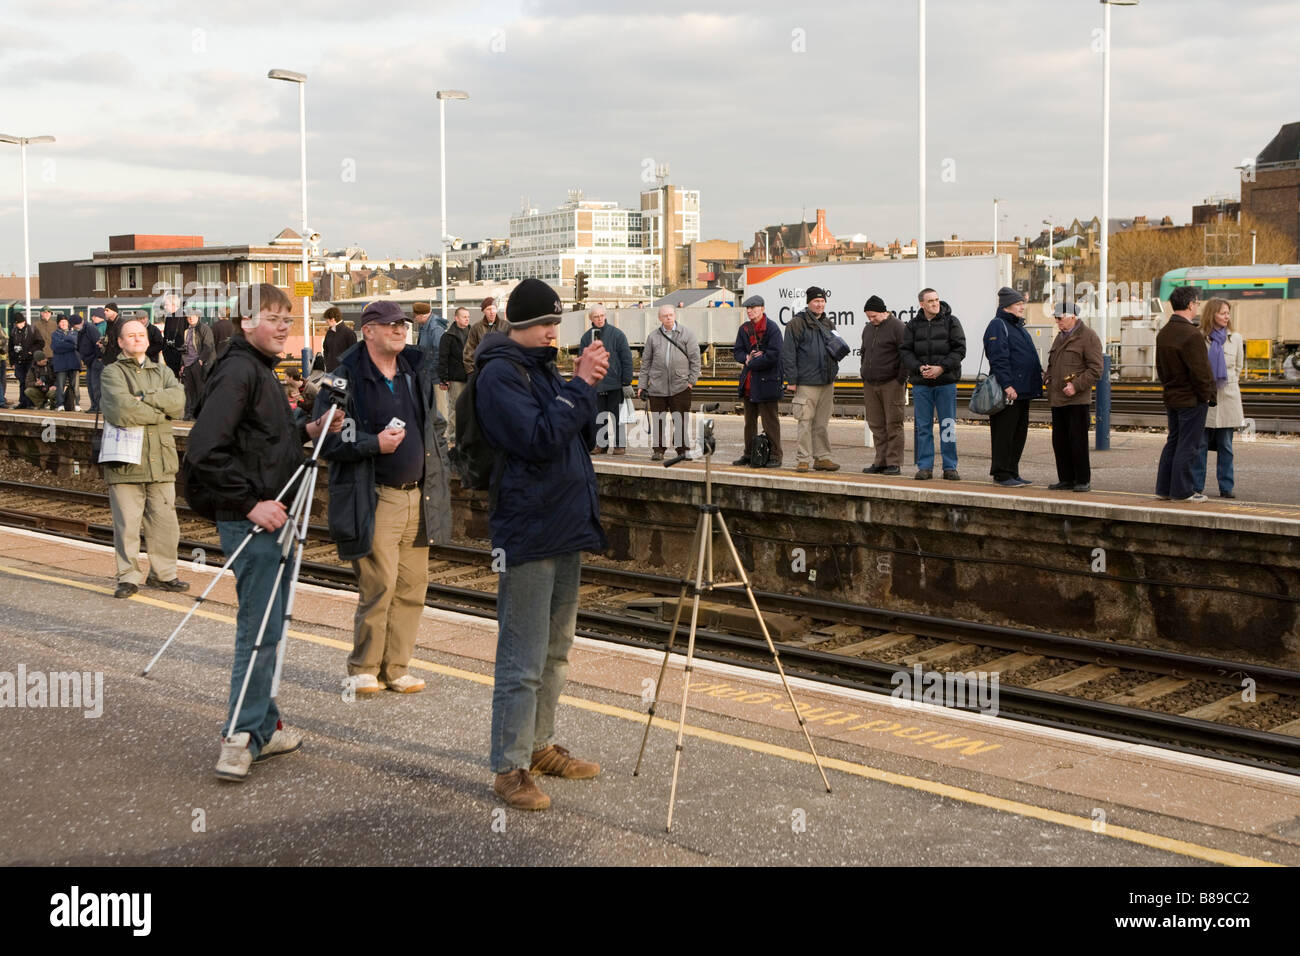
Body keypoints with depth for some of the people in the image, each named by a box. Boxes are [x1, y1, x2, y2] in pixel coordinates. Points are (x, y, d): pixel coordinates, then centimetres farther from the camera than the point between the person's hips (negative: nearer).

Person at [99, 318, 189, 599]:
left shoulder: (162, 372, 17)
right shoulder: (112, 373, 2)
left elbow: (178, 399, -3)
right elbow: (121, 410, -15)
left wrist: (144, 398, -13)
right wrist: (160, 411, -7)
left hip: (160, 459, 4)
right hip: (125, 460, -4)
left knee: (165, 521, 5)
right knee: (127, 523, -4)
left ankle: (163, 573, 17)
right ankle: (128, 577, 5)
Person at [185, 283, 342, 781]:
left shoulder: (262, 371, 16)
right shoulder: (238, 371, -17)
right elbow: (205, 453, -25)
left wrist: (307, 430, 7)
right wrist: (250, 503, -23)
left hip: (271, 516, 10)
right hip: (250, 522, -10)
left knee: (269, 624, 16)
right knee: (259, 628, -6)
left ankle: (263, 725, 26)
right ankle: (242, 736, 1)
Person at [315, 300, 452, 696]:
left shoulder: (416, 373, 13)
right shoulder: (346, 379, -6)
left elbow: (435, 426, 24)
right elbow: (327, 441, -9)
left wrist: (438, 479, 15)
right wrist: (375, 443, -19)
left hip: (418, 497, 6)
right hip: (374, 501, -6)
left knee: (412, 587, 5)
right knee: (379, 586, -9)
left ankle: (396, 668, 17)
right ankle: (363, 669, 9)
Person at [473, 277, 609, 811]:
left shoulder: (543, 369, 16)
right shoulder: (501, 373, -12)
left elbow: (582, 436, 15)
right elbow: (539, 437, -23)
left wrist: (587, 385, 0)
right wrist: (580, 384, -20)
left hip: (564, 528, 9)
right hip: (527, 533, -9)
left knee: (555, 651, 17)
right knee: (523, 660, -5)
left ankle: (540, 745, 29)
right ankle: (510, 768, 3)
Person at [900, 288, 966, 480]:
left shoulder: (951, 321, 2)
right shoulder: (913, 325, 7)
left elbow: (959, 349, -3)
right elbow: (905, 351, 4)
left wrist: (942, 367, -14)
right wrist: (919, 368, -12)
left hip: (946, 381, -1)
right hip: (921, 382, 1)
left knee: (948, 426, 2)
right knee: (922, 426, 3)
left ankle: (950, 467, 9)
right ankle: (924, 467, 10)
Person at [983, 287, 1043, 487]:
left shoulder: (1017, 326, 21)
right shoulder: (998, 326, -9)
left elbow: (1029, 356, 30)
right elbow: (998, 358, -19)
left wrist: (1038, 371, 18)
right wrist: (1007, 385, -25)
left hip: (1022, 391, 10)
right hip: (1007, 392, -10)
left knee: (1019, 434, 12)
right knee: (1004, 433, -6)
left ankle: (1012, 473, 18)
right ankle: (1001, 474, -2)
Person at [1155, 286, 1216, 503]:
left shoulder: (1163, 334, 8)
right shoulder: (1192, 335, -20)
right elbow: (1200, 371, -18)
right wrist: (1208, 395, -8)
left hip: (1171, 397, 8)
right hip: (1192, 399, -8)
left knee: (1173, 442, 16)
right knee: (1188, 444, -2)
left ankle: (1164, 488, 18)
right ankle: (1182, 491, 2)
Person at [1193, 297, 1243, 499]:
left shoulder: (1235, 338, 9)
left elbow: (1238, 368, 19)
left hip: (1227, 397, 3)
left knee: (1226, 445, 5)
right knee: (1200, 444, -1)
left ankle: (1226, 487, 11)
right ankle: (1197, 486, 6)